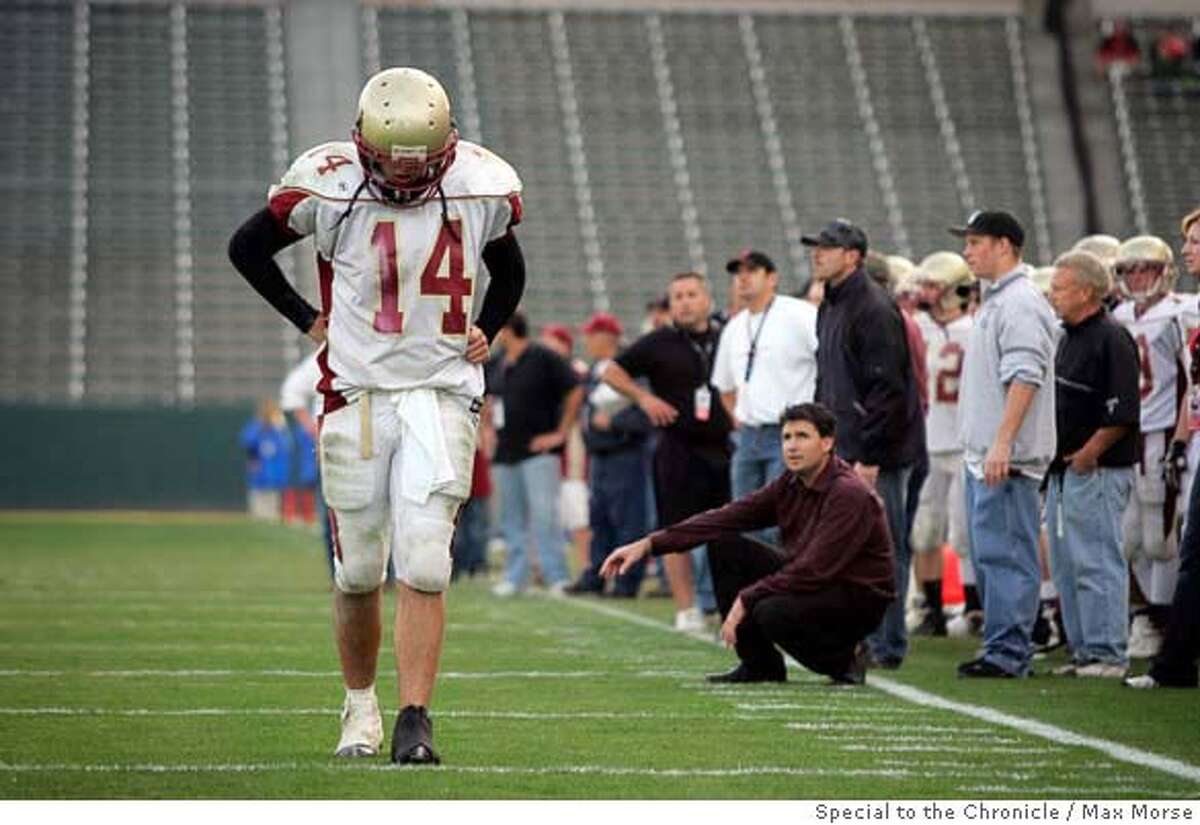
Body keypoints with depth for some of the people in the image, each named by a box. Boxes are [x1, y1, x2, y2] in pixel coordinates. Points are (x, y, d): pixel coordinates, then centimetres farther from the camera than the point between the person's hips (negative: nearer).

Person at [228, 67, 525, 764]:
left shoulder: (482, 187, -3)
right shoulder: (330, 186, -9)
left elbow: (509, 272, 20)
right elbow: (248, 247, 7)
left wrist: (485, 332, 8)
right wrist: (308, 319, 4)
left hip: (444, 393, 0)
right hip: (358, 393, 0)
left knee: (425, 565, -12)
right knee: (359, 573, 6)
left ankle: (414, 719, -11)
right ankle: (360, 705, 27)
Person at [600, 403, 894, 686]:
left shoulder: (850, 494, -24)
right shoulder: (790, 485, 1)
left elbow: (813, 571, -28)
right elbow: (726, 518, -1)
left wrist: (745, 600, -25)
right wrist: (649, 544, -8)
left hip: (859, 598, -8)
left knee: (773, 612, -35)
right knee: (724, 546, -1)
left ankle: (845, 659, -6)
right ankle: (759, 664, 2)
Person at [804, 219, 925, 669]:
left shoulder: (874, 309, -14)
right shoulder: (830, 308, 16)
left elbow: (886, 390, -19)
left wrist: (868, 457, -21)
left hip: (878, 453, -10)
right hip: (844, 448, 10)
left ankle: (887, 646, 0)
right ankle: (862, 639, 17)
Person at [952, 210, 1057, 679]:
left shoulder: (1020, 302, -13)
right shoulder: (994, 301, 19)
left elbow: (1024, 377, -21)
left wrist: (1003, 444, -26)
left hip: (1007, 458, -11)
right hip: (981, 453, 11)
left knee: (1005, 553, -10)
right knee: (987, 554, 13)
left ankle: (1008, 653, -9)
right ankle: (1003, 647, 18)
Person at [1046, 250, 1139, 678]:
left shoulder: (1112, 339, -13)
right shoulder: (1069, 337, 16)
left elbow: (1122, 413, -18)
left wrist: (1088, 454, -17)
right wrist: (1055, 459, 14)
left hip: (1096, 471, -10)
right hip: (1064, 470, 10)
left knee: (1097, 563, -8)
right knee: (1066, 565, 12)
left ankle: (1108, 655, -4)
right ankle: (1083, 652, 19)